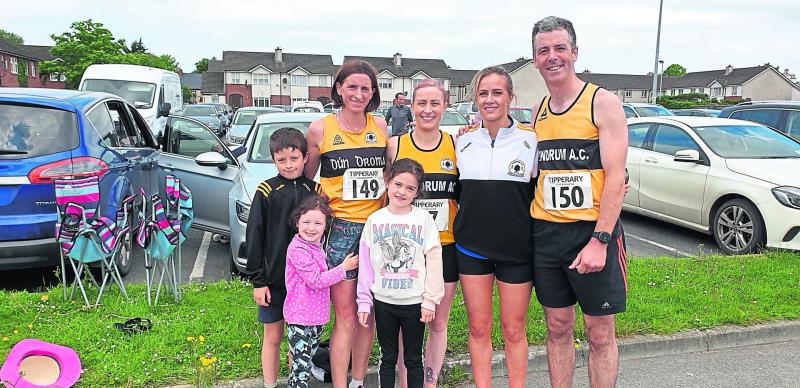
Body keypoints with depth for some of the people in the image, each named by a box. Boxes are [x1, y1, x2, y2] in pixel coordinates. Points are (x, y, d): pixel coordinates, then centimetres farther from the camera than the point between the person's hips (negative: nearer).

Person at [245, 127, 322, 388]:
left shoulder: (315, 190, 1)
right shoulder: (266, 191, -5)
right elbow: (254, 237, -5)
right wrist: (257, 281, -7)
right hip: (273, 279, -2)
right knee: (273, 336, 10)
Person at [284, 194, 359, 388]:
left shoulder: (318, 246, 9)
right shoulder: (297, 248, -17)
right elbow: (315, 280, -20)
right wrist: (343, 267, -15)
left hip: (317, 315, 9)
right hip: (300, 317, -9)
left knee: (308, 359, 21)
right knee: (301, 368, -5)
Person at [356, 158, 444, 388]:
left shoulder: (424, 219, -6)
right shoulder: (375, 220, 1)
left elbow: (434, 262, -6)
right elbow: (365, 263, 3)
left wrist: (430, 300, -8)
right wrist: (364, 301, 1)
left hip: (415, 302, -2)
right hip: (383, 302, 2)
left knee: (413, 359, 12)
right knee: (388, 358, 15)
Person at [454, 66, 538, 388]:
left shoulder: (530, 139, -4)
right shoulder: (464, 141, 4)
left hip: (516, 249, -2)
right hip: (471, 247, 2)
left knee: (513, 330, 8)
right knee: (478, 328, 9)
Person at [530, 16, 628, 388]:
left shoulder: (602, 102, -6)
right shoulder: (537, 111, 11)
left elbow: (615, 178, -13)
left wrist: (599, 240, -20)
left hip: (592, 231, -5)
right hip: (545, 232, 5)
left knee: (600, 333, 6)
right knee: (557, 328, 14)